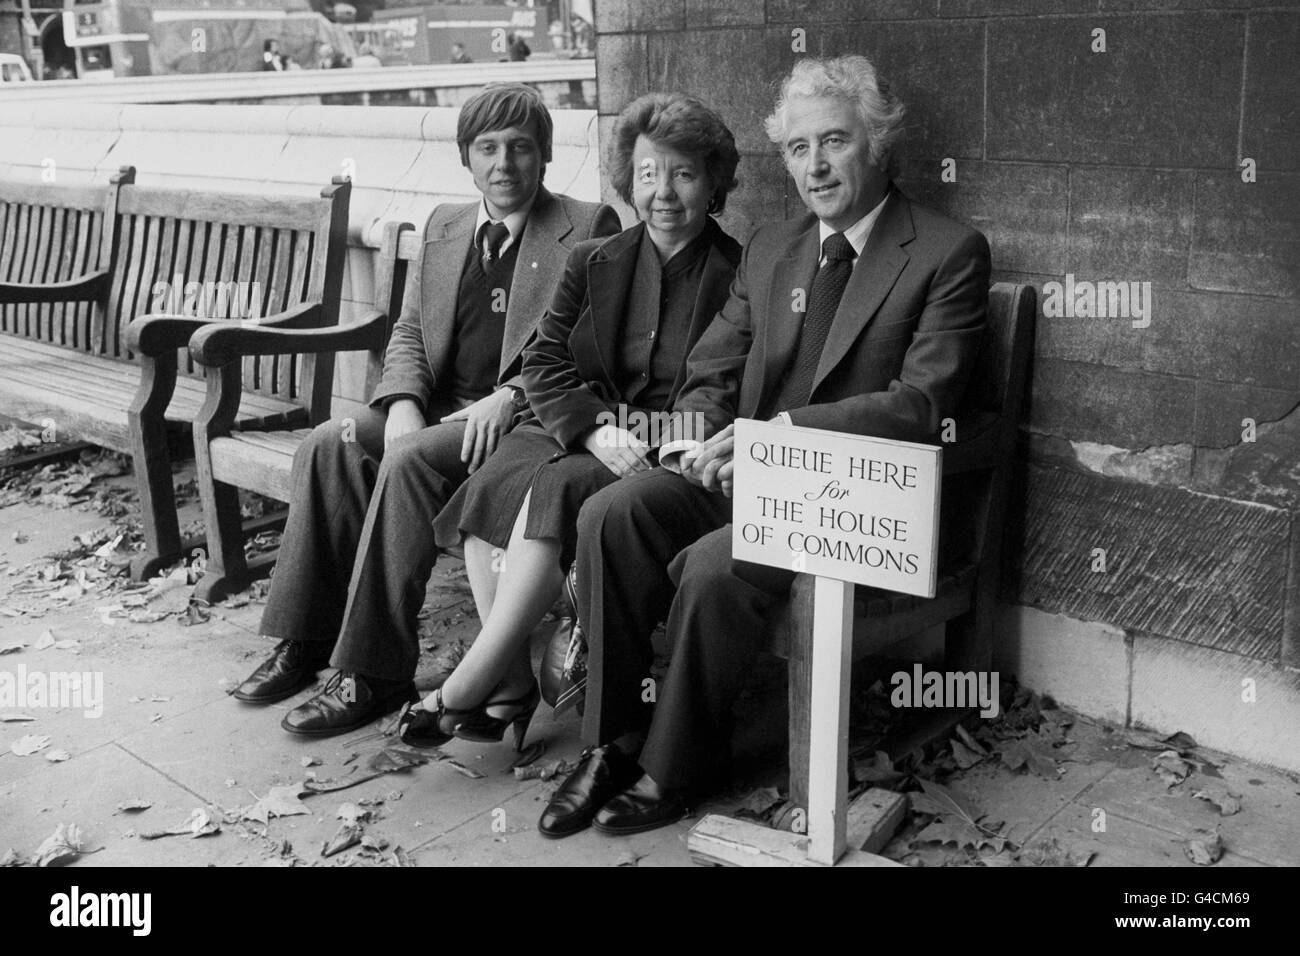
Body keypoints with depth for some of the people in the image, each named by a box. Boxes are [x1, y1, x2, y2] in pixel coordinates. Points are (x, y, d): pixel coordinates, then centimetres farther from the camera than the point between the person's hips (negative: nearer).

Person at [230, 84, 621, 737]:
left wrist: (509, 397, -21)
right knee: (329, 445, -19)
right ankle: (303, 642, -11)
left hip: (520, 418, -6)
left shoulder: (588, 228, 1)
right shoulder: (443, 226, 19)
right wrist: (403, 403, -5)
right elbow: (408, 333, 15)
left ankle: (373, 675, -24)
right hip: (438, 407, 6)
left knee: (409, 460, -30)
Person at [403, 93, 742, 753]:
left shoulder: (741, 277, 1)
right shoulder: (593, 263, 14)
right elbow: (544, 363, 7)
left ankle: (466, 690, -25)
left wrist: (656, 436, -19)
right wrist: (594, 428, -13)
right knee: (493, 483, -25)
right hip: (578, 433, 5)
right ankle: (513, 690, -19)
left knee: (557, 486, -31)